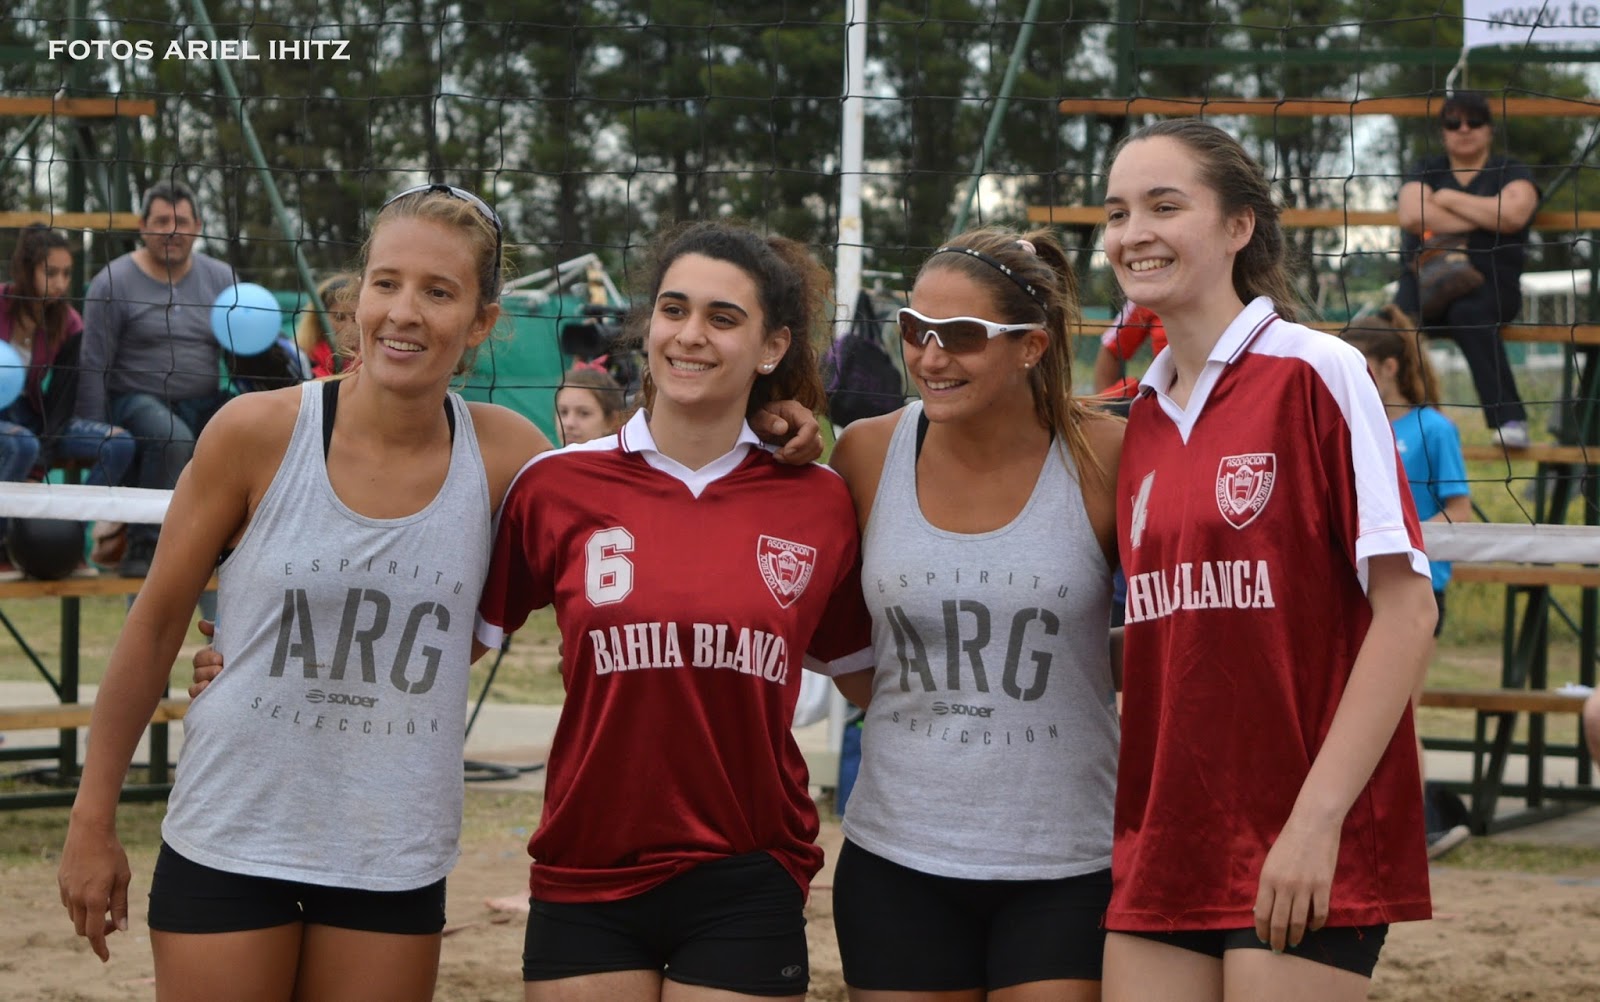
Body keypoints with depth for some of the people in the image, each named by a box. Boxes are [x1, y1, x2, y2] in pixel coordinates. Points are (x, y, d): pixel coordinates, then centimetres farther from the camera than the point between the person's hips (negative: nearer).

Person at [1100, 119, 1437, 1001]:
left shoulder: (1317, 374, -6)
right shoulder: (1146, 415, 12)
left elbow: (1407, 610, -11)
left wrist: (1318, 818, -16)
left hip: (1303, 859, -6)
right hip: (1161, 852, 6)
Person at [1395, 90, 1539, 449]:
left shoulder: (1512, 173, 10)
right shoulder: (1426, 173, 16)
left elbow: (1513, 215, -13)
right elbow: (1412, 216, -7)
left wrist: (1449, 198, -2)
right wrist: (1484, 219, -5)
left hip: (1489, 286, -2)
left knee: (1470, 312, -37)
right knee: (1403, 317, -33)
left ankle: (1509, 417, -36)